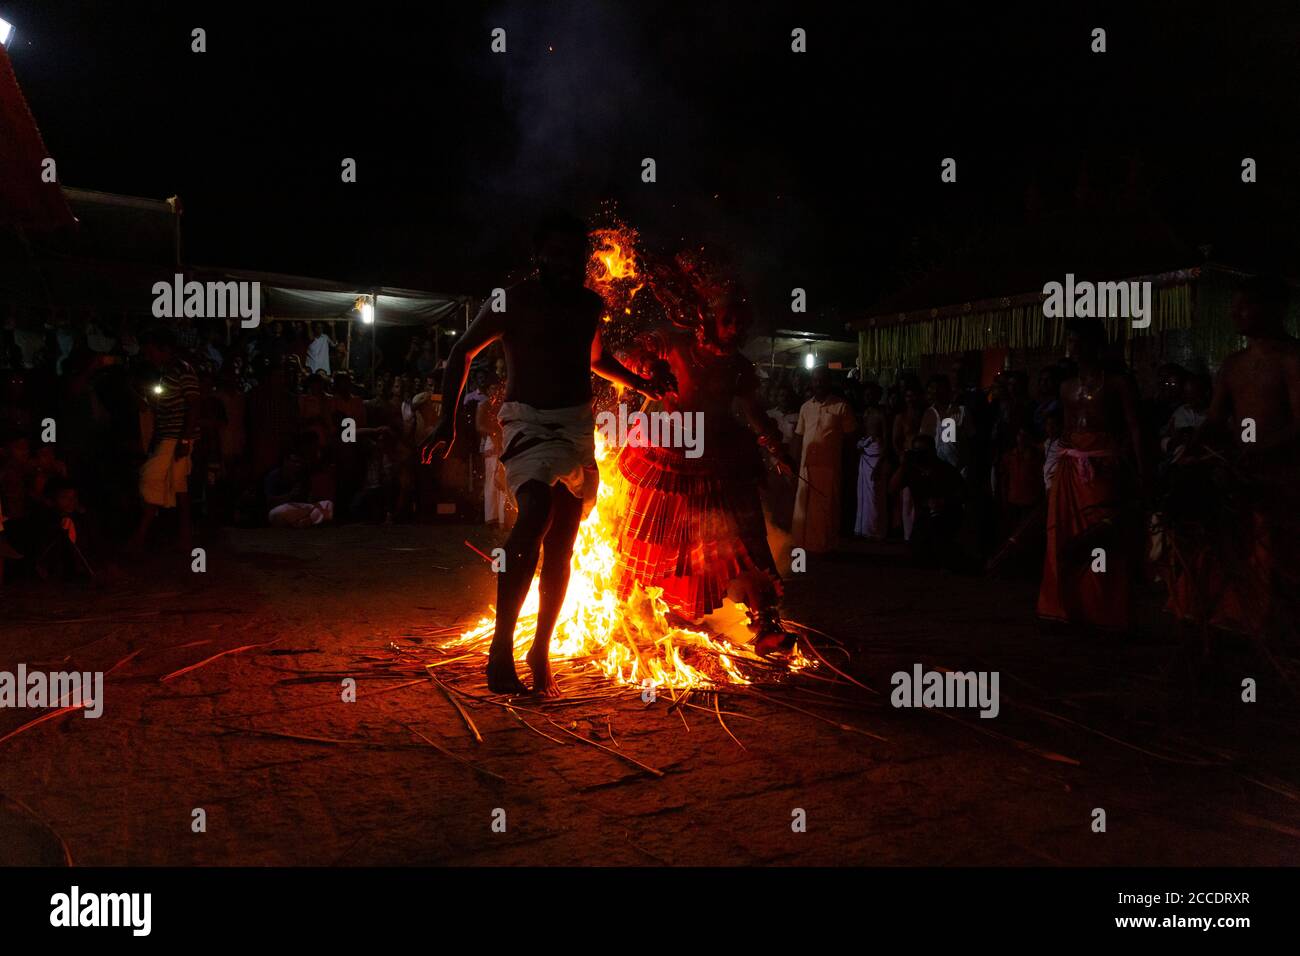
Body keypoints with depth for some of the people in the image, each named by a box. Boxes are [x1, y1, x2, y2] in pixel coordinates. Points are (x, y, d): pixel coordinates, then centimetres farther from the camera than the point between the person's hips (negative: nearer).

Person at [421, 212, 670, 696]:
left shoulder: (590, 304, 13)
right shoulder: (515, 300, -3)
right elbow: (462, 352, 2)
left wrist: (639, 383, 19)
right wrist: (448, 421, -5)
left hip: (578, 424, 5)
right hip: (528, 420, -5)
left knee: (560, 546, 4)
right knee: (536, 514, -30)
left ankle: (541, 651, 17)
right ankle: (501, 647, -24)